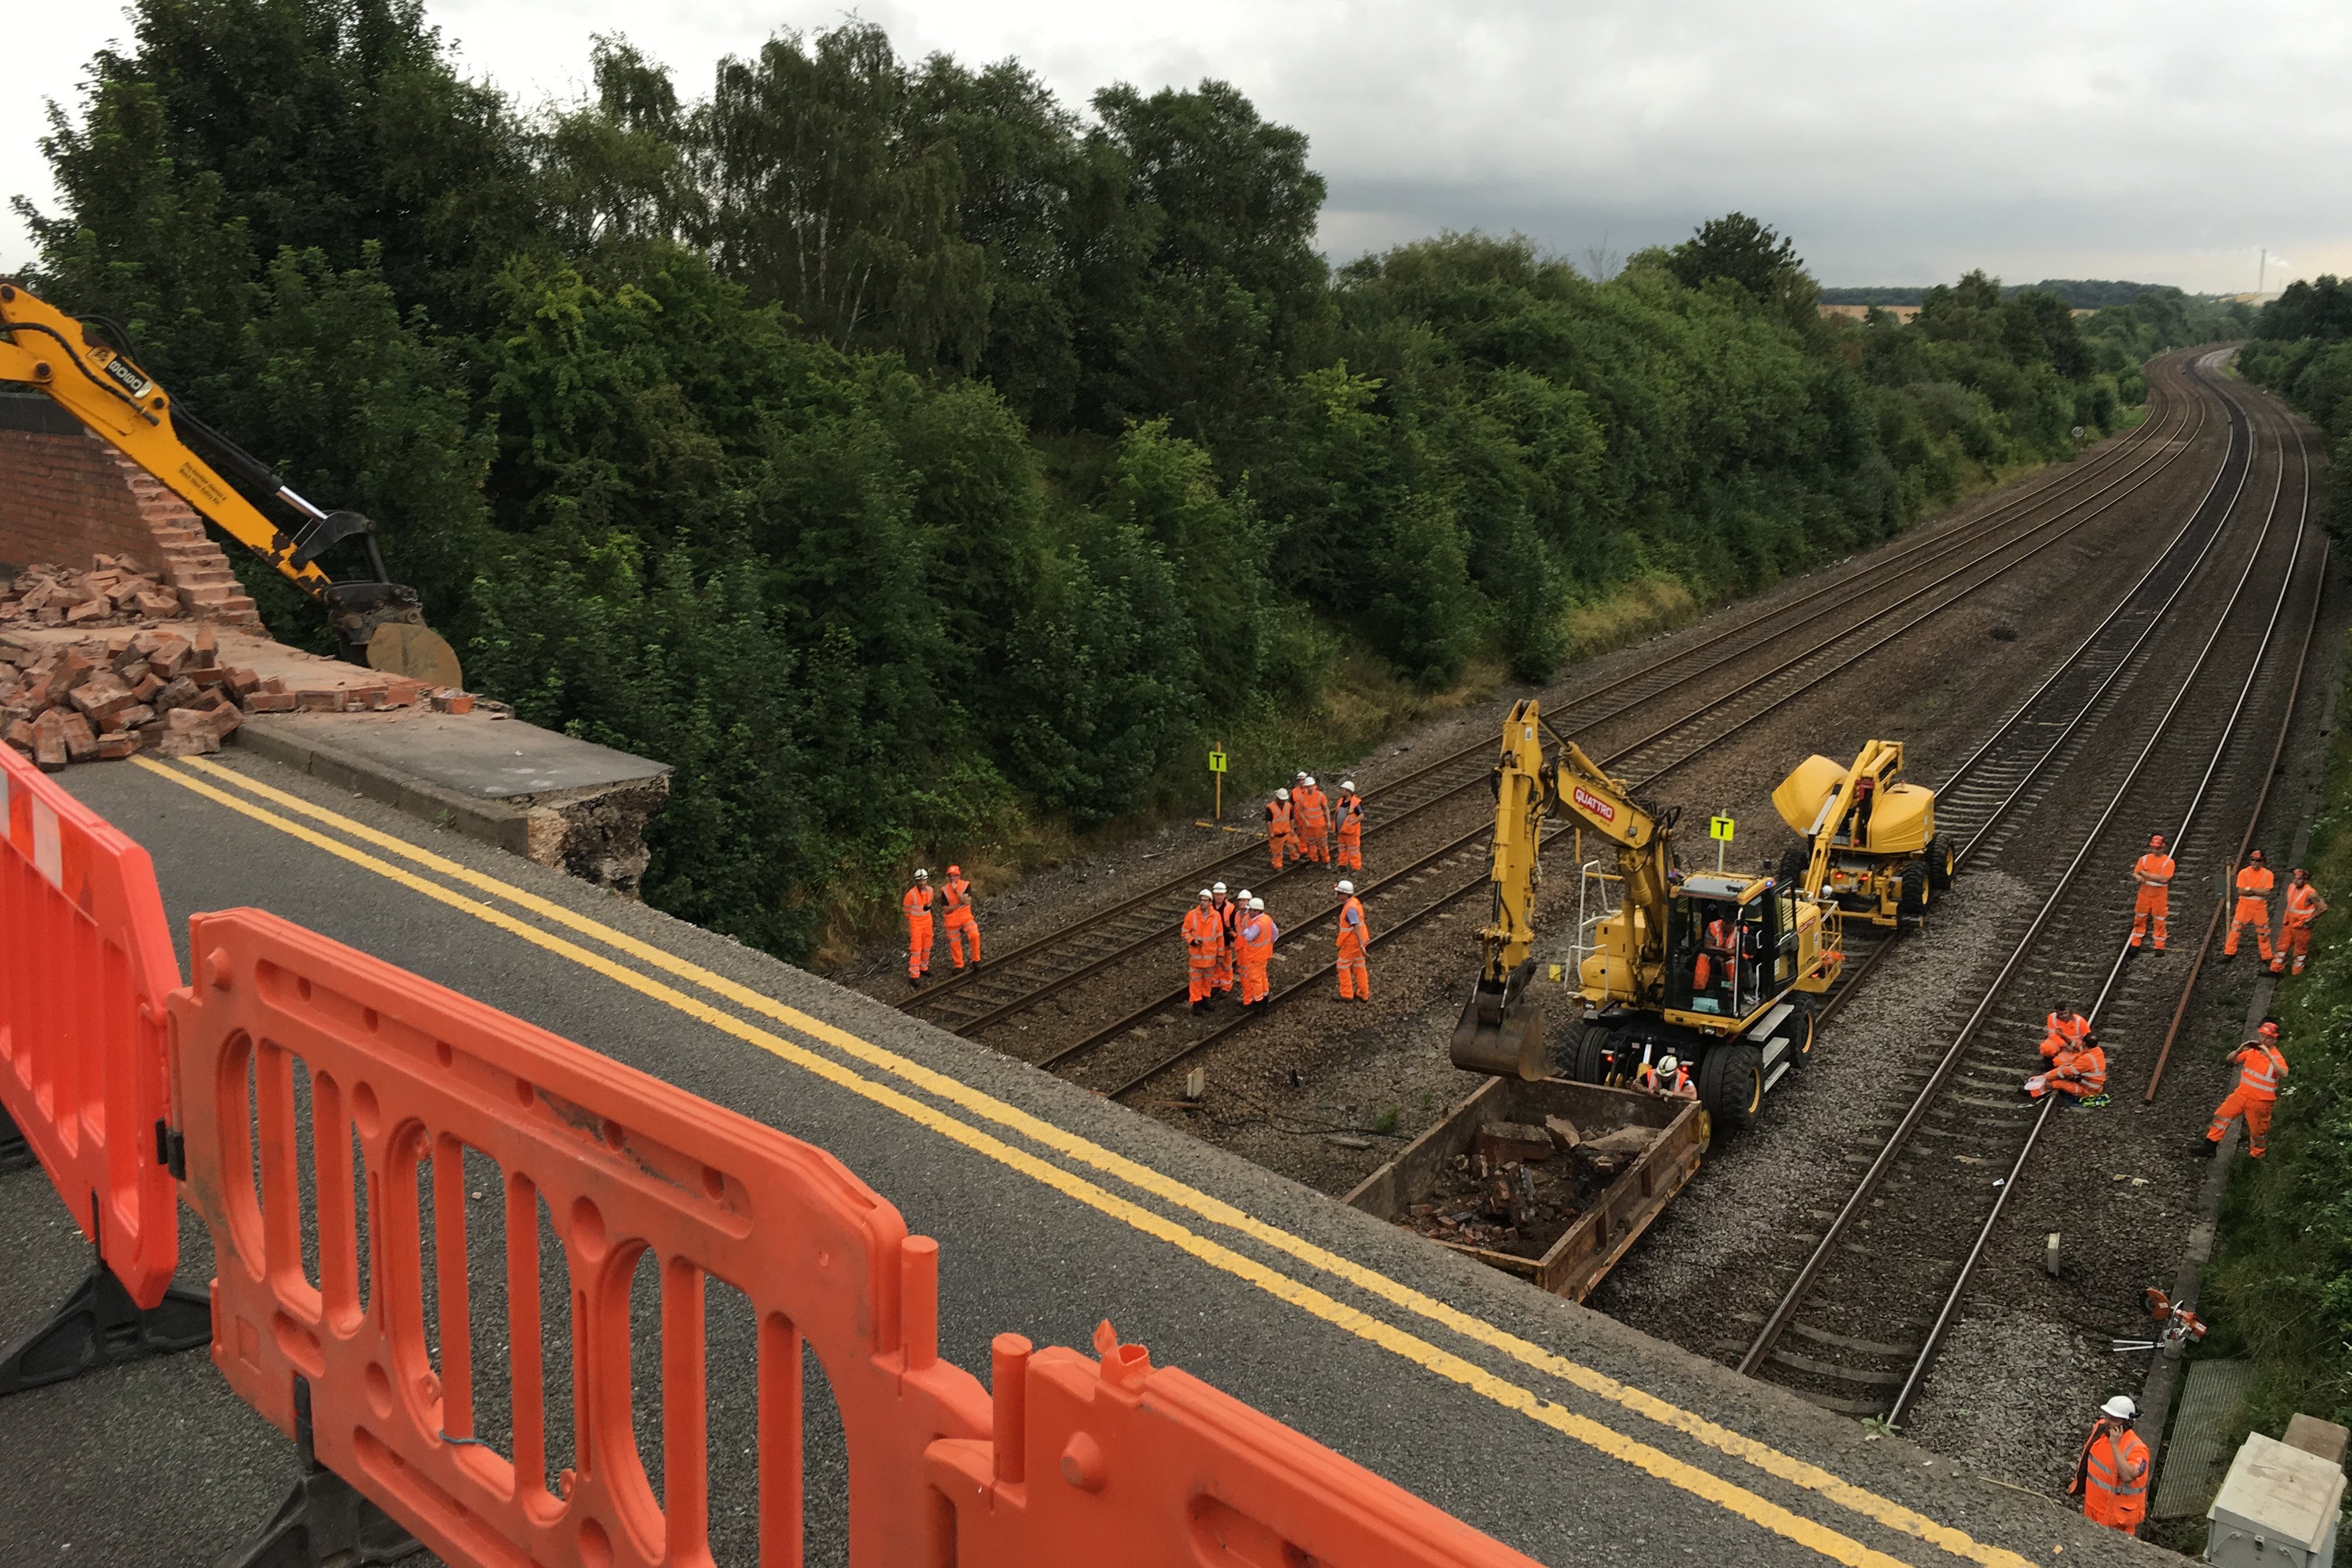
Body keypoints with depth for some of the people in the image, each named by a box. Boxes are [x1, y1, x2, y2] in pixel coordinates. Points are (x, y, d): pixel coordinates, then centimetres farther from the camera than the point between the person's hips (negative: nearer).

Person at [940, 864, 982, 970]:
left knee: (975, 935, -24)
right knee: (955, 944, 8)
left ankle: (976, 960, -9)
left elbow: (967, 901, -19)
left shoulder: (966, 885, -6)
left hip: (966, 917, -1)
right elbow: (946, 909, -9)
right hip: (952, 920, 2)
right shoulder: (945, 890, -4)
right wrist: (960, 904, -17)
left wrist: (956, 891, -24)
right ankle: (959, 966, 27)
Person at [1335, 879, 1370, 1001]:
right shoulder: (1355, 901, 4)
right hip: (1357, 941, 9)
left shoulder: (1350, 908, -27)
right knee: (1359, 966, 15)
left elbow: (1357, 927, -31)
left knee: (1343, 967, 4)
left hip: (1351, 943, -9)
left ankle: (1346, 995, 10)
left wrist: (1362, 945, -34)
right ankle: (1364, 994, 23)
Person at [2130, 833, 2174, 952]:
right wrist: (2138, 877, -21)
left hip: (2160, 894, -3)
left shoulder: (2168, 862, -6)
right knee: (2140, 918, 9)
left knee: (2159, 921, 4)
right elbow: (2135, 873, 2)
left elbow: (2164, 879, -18)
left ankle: (2160, 946, 14)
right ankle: (2135, 943, 19)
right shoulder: (2144, 859, 6)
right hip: (2145, 892, 3)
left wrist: (2147, 875, -13)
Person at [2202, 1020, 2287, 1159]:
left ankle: (2257, 1156, 30)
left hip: (2260, 1101, -5)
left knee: (2258, 1131, 10)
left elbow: (2284, 1074, -34)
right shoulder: (2253, 1051, 2)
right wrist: (2240, 1050, -14)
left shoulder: (2277, 1058, -14)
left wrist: (2269, 1057, -39)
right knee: (2222, 1114, -2)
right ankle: (2210, 1146, 3)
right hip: (2242, 1094, 5)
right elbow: (2230, 1059, 5)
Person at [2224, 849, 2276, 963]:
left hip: (2260, 907, 0)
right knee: (2236, 928, -1)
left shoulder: (2268, 874, -4)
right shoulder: (2244, 873, -4)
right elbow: (2242, 891, -12)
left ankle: (2267, 957, 21)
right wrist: (2259, 892, -15)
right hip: (2245, 906, 0)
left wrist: (2250, 890, -17)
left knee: (2263, 932, 9)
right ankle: (2229, 953, 8)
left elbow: (2266, 892, -14)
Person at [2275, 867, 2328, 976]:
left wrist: (2309, 920, -19)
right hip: (2289, 924, 7)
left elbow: (2323, 908, -26)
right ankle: (2275, 970, 26)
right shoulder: (2292, 887, -2)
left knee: (2300, 950, 10)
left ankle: (2297, 974, 24)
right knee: (2282, 947, 15)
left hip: (2302, 927, -7)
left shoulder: (2310, 893, -24)